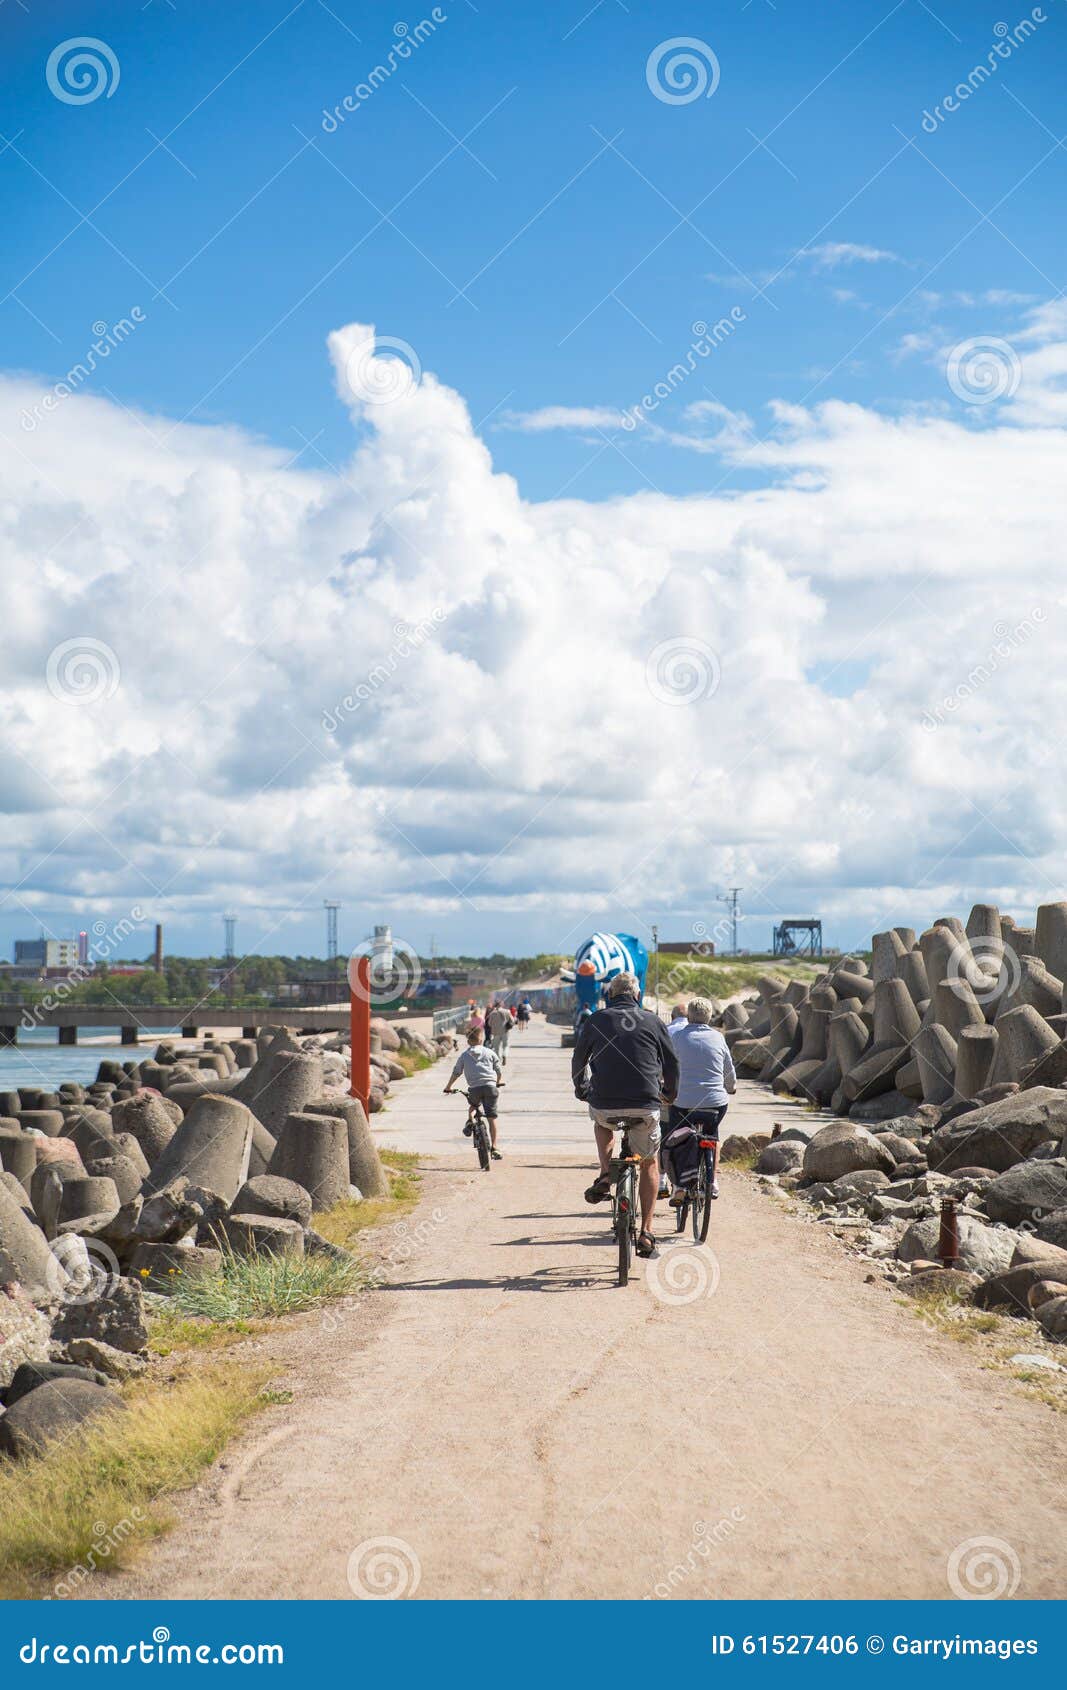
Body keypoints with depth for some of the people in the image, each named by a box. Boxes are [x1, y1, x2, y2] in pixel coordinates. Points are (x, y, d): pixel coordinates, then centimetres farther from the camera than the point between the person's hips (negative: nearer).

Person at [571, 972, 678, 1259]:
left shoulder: (596, 1020, 9)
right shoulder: (652, 1021, 9)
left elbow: (579, 1060, 18)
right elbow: (671, 1062, 14)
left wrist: (581, 1090, 37)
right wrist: (669, 1092, 33)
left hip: (605, 1105, 0)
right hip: (645, 1106, 0)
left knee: (601, 1120, 37)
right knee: (650, 1164, 21)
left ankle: (605, 1176, 14)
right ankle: (646, 1232, 13)